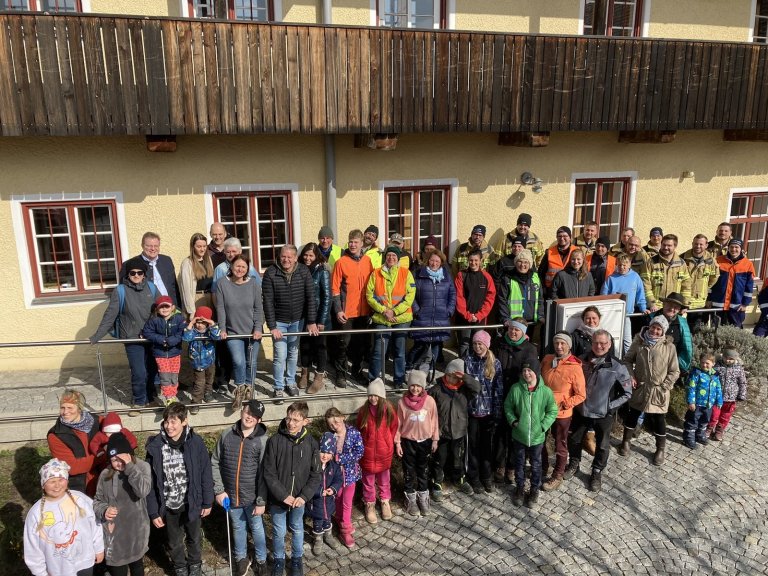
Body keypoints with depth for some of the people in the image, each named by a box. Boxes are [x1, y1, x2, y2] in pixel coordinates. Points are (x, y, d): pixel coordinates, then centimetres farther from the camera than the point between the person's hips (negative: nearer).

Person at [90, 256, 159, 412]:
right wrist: (97, 336, -10)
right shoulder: (120, 291, -7)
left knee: (152, 369, 9)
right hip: (132, 339, -3)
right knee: (139, 373, -3)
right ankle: (139, 401, 19)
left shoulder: (151, 288, 1)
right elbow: (110, 315, -6)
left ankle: (149, 396, 33)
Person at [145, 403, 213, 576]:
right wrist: (153, 511, -8)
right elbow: (150, 481, -9)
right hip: (168, 506, 0)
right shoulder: (155, 446, -17)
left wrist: (207, 502, -3)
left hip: (191, 503, 0)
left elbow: (206, 474, -7)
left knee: (194, 538, 24)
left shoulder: (196, 443, -18)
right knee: (174, 543, 23)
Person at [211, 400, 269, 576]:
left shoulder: (262, 440, -14)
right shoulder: (226, 435, -6)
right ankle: (241, 558, 44)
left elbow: (265, 474, -12)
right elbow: (215, 463, 1)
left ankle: (261, 560, 38)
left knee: (257, 529, 16)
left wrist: (261, 501, -12)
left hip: (252, 497, -2)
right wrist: (219, 490, -4)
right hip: (231, 496, 2)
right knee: (238, 528, 21)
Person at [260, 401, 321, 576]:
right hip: (277, 498, -1)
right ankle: (279, 560, 42)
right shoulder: (275, 441, -16)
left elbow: (317, 474, -5)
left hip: (299, 499, 1)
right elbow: (268, 473, -13)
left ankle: (297, 559, 44)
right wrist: (283, 495, -17)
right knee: (278, 532, 17)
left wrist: (304, 496, -15)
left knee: (297, 530, 21)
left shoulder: (311, 443, -11)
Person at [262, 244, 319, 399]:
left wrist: (311, 322, -14)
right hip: (279, 321, -2)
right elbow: (268, 302, -15)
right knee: (280, 356, -4)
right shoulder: (271, 273, -15)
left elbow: (311, 297, -10)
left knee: (293, 353, 13)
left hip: (297, 320, 2)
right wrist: (272, 326, -17)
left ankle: (291, 383, 31)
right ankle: (278, 388, 12)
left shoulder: (304, 272, -10)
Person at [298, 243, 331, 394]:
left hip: (318, 316, -4)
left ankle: (319, 378, 19)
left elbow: (327, 297, -11)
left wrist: (322, 320, -14)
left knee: (319, 346, 6)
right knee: (304, 345, 13)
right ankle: (304, 374, 29)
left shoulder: (322, 272, -10)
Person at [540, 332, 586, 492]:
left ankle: (557, 477, 32)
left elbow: (581, 395, -14)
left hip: (562, 414, -5)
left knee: (560, 446, 14)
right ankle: (542, 469, 43)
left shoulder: (575, 368, -19)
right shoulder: (546, 360, -5)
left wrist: (563, 405, -20)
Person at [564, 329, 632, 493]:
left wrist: (610, 406, -13)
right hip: (581, 411, 3)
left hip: (603, 414, -2)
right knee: (574, 440, 17)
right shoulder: (582, 360, -7)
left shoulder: (617, 367, -15)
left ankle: (597, 473, 37)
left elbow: (627, 393, -8)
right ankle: (573, 465, 42)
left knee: (602, 445, 14)